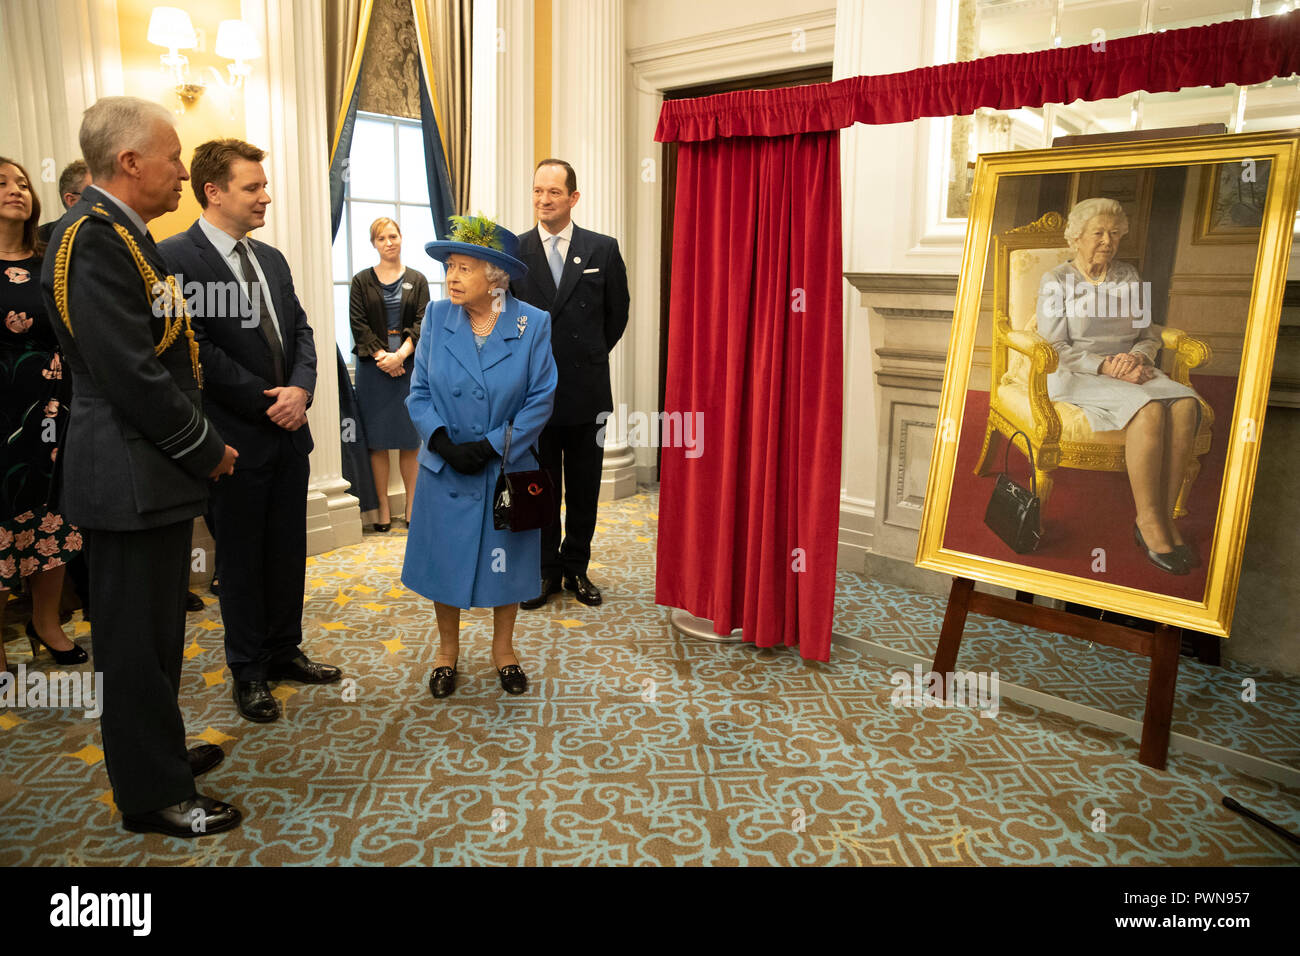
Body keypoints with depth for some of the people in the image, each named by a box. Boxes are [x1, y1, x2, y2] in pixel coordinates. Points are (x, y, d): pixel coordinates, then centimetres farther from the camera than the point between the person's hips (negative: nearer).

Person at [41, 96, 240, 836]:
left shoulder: (124, 234, 13)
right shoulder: (92, 236, -18)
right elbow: (130, 373, -23)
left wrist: (198, 448, 10)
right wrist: (207, 450, -12)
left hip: (154, 470, 10)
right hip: (131, 479, -10)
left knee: (156, 630, 21)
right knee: (137, 639, 4)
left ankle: (159, 752, 38)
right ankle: (153, 795, 19)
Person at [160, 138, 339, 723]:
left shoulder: (271, 259, 12)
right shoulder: (174, 258, -10)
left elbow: (300, 329, 10)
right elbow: (197, 351, -16)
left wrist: (300, 388, -8)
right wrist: (267, 400, -14)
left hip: (289, 432, 6)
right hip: (237, 436, -6)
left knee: (288, 548, 14)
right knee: (241, 556, 8)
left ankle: (284, 651, 30)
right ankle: (248, 670, 23)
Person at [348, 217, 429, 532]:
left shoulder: (417, 280, 9)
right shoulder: (362, 281, 7)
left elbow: (422, 322, 0)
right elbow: (359, 324, 0)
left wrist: (401, 354, -14)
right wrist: (381, 355, -13)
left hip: (409, 364, 0)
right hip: (373, 366, 0)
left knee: (410, 440, 2)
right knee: (378, 439, 1)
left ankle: (412, 505, 9)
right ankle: (383, 507, 7)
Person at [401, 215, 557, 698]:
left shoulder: (533, 324, -9)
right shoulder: (436, 317, -3)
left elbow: (540, 399, -9)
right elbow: (420, 392, 0)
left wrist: (491, 446, -16)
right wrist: (443, 443, -15)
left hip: (507, 471, -1)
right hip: (446, 471, 1)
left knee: (505, 563, 12)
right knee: (445, 561, 10)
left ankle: (504, 649, 33)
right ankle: (447, 650, 32)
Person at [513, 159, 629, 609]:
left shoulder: (603, 249, 1)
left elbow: (617, 314, 10)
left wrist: (589, 355, 11)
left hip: (587, 390, 0)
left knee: (585, 488, 10)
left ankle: (577, 568, 25)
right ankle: (546, 570, 24)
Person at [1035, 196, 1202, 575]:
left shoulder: (1129, 277, 18)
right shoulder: (1056, 281, 3)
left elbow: (1150, 335, 17)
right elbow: (1054, 347, -6)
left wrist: (1137, 357, -7)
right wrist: (1104, 366, -17)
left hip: (1129, 371, 5)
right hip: (1076, 376, -5)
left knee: (1185, 403, -28)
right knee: (1149, 409, -34)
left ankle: (1165, 515, -25)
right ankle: (1148, 520, -27)